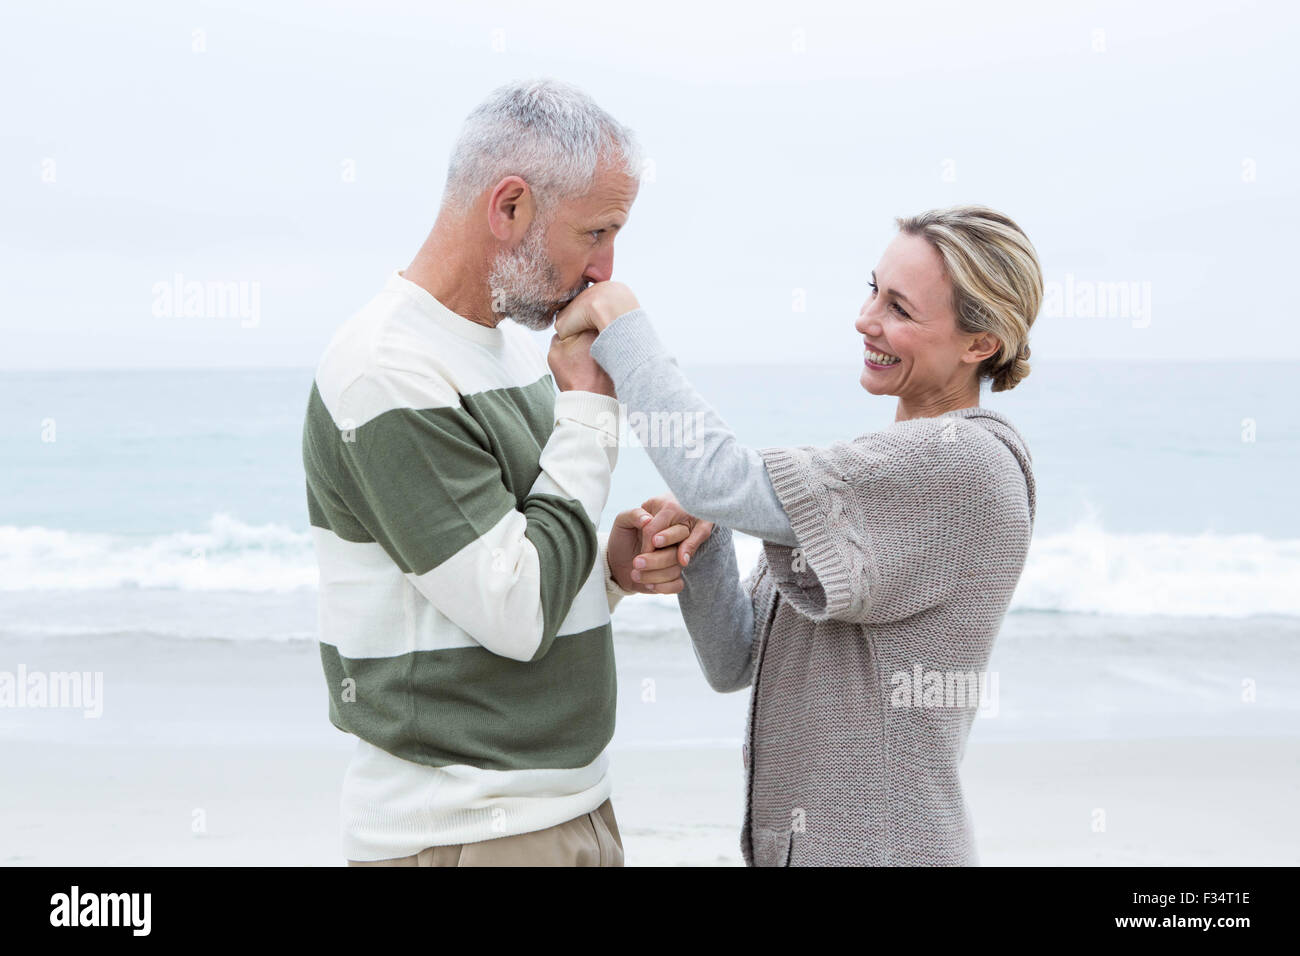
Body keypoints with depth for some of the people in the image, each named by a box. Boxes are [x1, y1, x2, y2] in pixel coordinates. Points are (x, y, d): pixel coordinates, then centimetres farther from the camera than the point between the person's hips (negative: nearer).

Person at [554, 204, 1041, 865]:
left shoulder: (965, 462, -17)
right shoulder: (879, 468, 10)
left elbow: (724, 482, -26)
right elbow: (737, 664, 7)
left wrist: (619, 317, -16)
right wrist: (698, 540, -11)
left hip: (876, 845, -8)